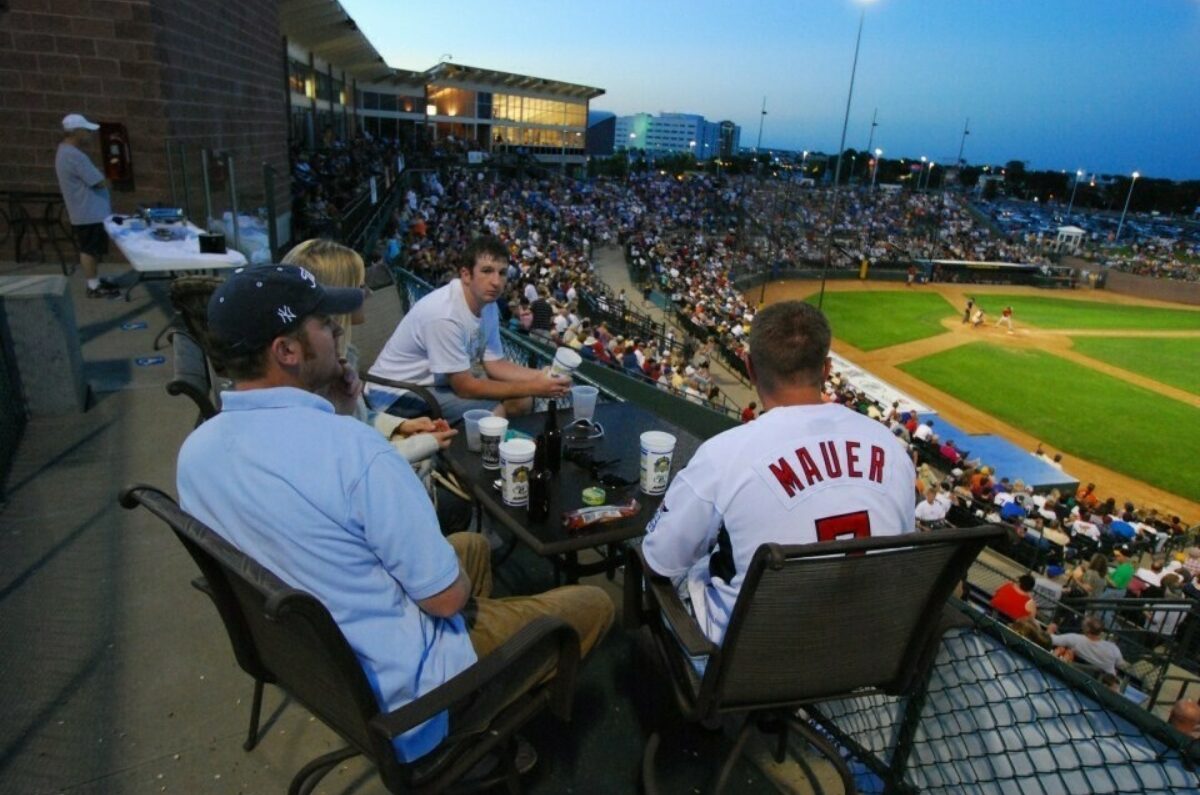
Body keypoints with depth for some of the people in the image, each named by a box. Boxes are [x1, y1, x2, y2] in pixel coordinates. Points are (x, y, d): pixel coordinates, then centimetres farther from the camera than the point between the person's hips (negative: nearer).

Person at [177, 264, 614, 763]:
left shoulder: (194, 450, -7)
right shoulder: (351, 446, -33)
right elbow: (446, 596, -25)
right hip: (393, 680, -8)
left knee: (474, 546, 26)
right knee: (593, 605, 6)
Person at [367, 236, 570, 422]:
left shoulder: (489, 305, -5)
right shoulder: (444, 315, -31)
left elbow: (495, 364, 2)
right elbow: (464, 387, -26)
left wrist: (541, 376, -15)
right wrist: (532, 388, -24)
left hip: (446, 381, 8)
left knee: (521, 401, -2)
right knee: (495, 412, -23)